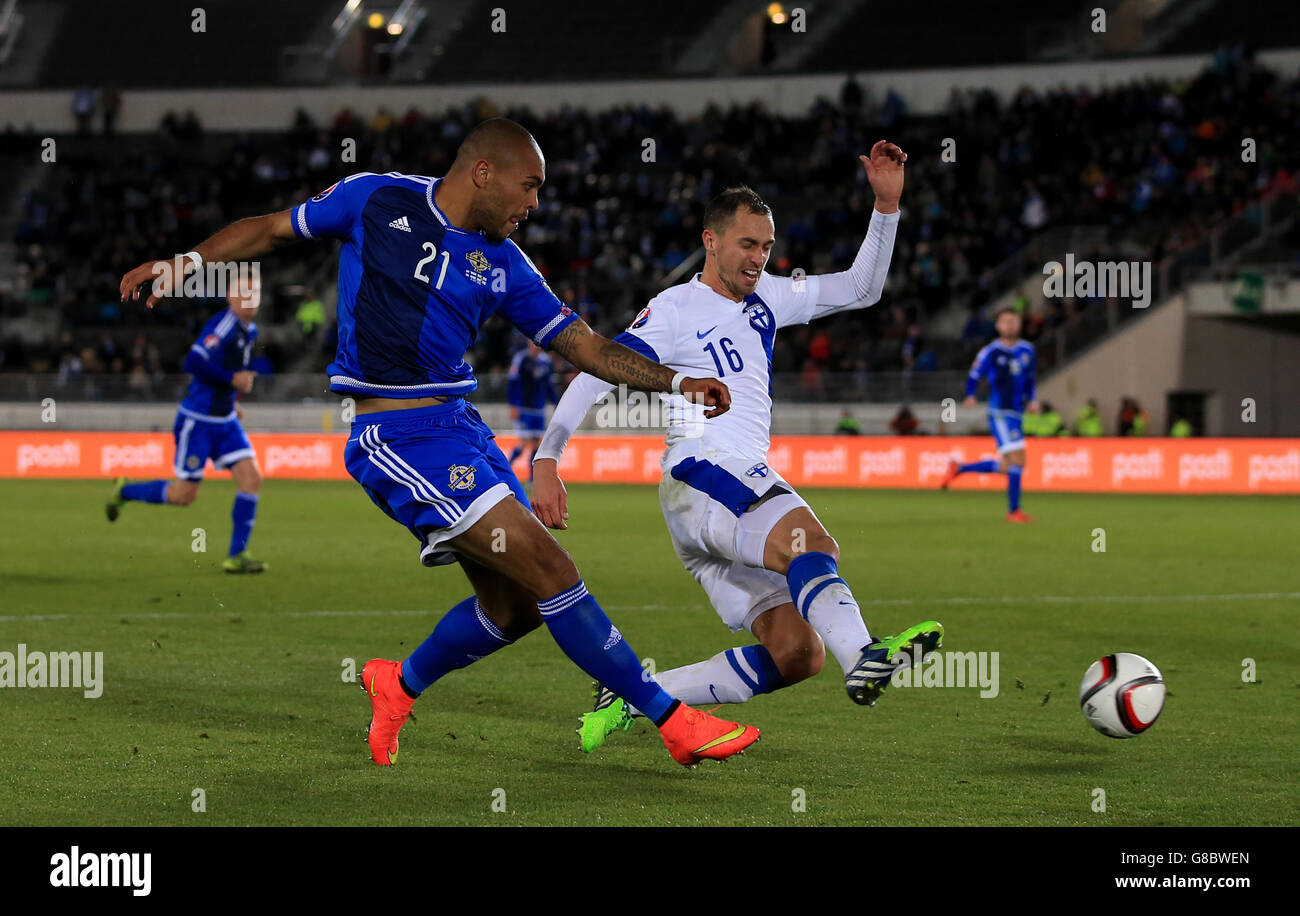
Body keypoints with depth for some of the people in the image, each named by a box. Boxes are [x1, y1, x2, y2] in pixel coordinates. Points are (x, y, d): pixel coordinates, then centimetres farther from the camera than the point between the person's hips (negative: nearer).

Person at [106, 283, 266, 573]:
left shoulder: (250, 332, 10)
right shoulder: (223, 324, -18)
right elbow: (193, 363, -27)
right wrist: (232, 379, -23)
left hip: (226, 421, 8)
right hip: (197, 420, -8)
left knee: (251, 478, -8)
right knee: (184, 494, -2)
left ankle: (236, 556, -3)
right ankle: (124, 490, 23)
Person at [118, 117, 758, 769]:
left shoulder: (502, 264, 10)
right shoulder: (375, 199, -1)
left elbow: (582, 345, 11)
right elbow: (274, 229, 12)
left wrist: (675, 382, 1)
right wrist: (188, 260, 3)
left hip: (459, 424, 7)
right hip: (398, 435, -7)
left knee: (515, 604, 5)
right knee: (549, 570, -14)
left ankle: (399, 685, 31)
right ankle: (672, 720, -8)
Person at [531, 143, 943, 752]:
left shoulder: (766, 297, 20)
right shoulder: (675, 309, 0)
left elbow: (860, 289, 24)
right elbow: (596, 373, -6)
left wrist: (886, 206, 11)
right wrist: (546, 460, -17)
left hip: (745, 485, 8)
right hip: (700, 474, -8)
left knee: (798, 653, -5)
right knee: (810, 542, -35)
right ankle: (863, 657, -61)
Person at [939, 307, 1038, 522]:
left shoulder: (1027, 351, 11)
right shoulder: (990, 352, -6)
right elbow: (974, 375, -1)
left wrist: (1031, 400, 9)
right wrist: (970, 396, -18)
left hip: (1016, 413, 7)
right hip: (1000, 413, -7)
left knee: (1006, 467, 11)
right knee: (1017, 460, -13)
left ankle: (958, 468, 27)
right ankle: (1014, 510, -2)